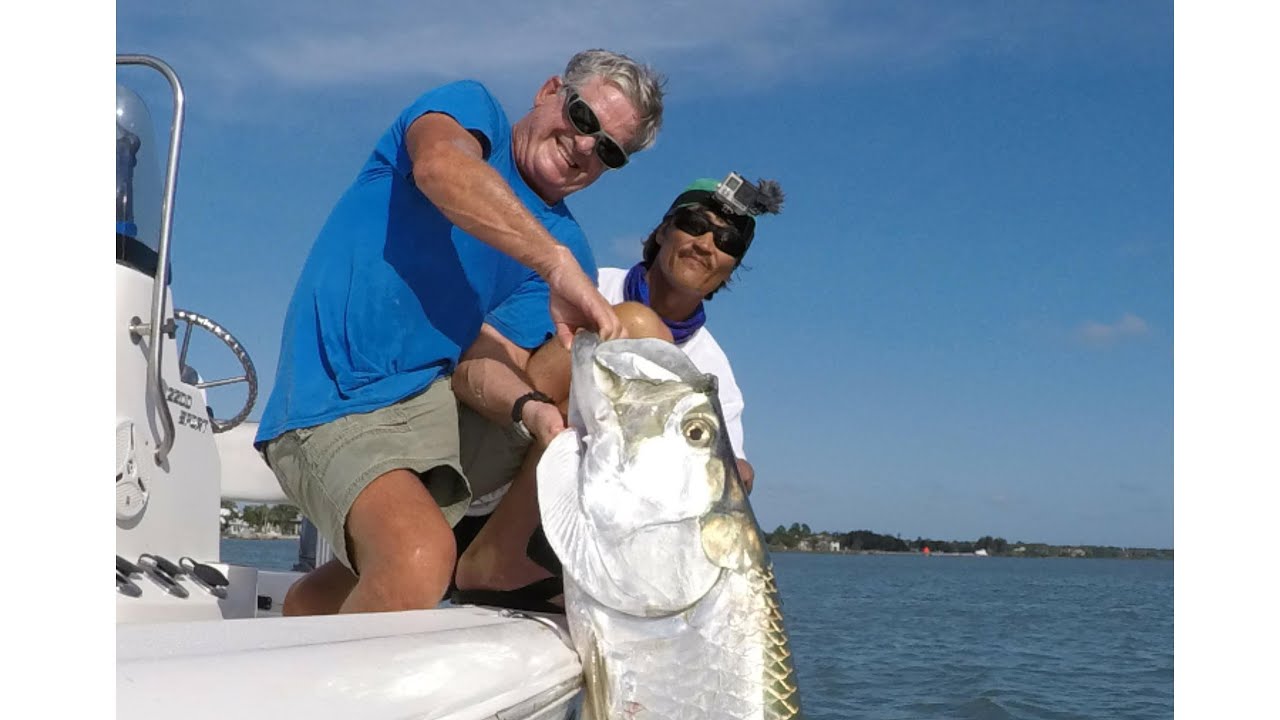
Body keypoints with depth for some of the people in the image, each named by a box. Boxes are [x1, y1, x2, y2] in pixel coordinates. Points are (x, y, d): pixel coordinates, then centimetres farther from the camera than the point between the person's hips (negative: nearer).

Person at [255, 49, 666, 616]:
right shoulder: (472, 108, 3)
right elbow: (442, 166, -23)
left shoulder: (569, 244, 12)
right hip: (336, 404, -7)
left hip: (443, 400, 7)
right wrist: (559, 266, -32)